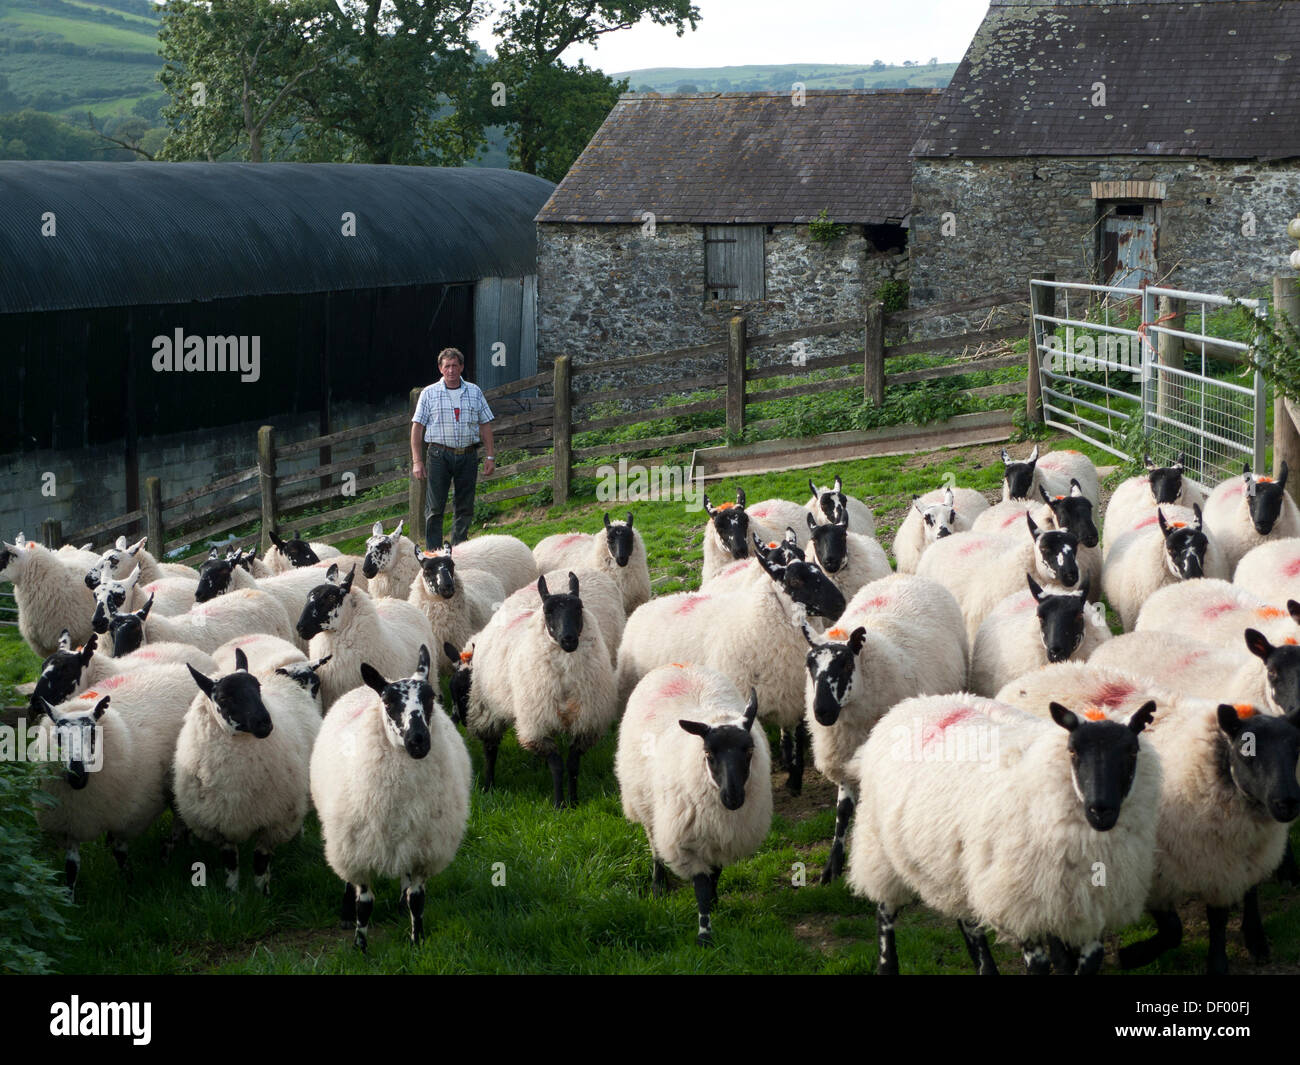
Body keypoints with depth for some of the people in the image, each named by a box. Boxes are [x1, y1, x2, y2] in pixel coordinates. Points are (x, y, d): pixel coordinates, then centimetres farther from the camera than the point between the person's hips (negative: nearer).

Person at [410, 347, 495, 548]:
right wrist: (416, 461, -5)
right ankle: (433, 553, -3)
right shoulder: (429, 393, 4)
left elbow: (485, 424, 13)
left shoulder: (474, 392, 11)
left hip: (468, 455, 3)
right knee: (435, 508, -6)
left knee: (465, 508, 5)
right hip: (439, 454, -2)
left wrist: (490, 456, 7)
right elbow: (417, 427, 2)